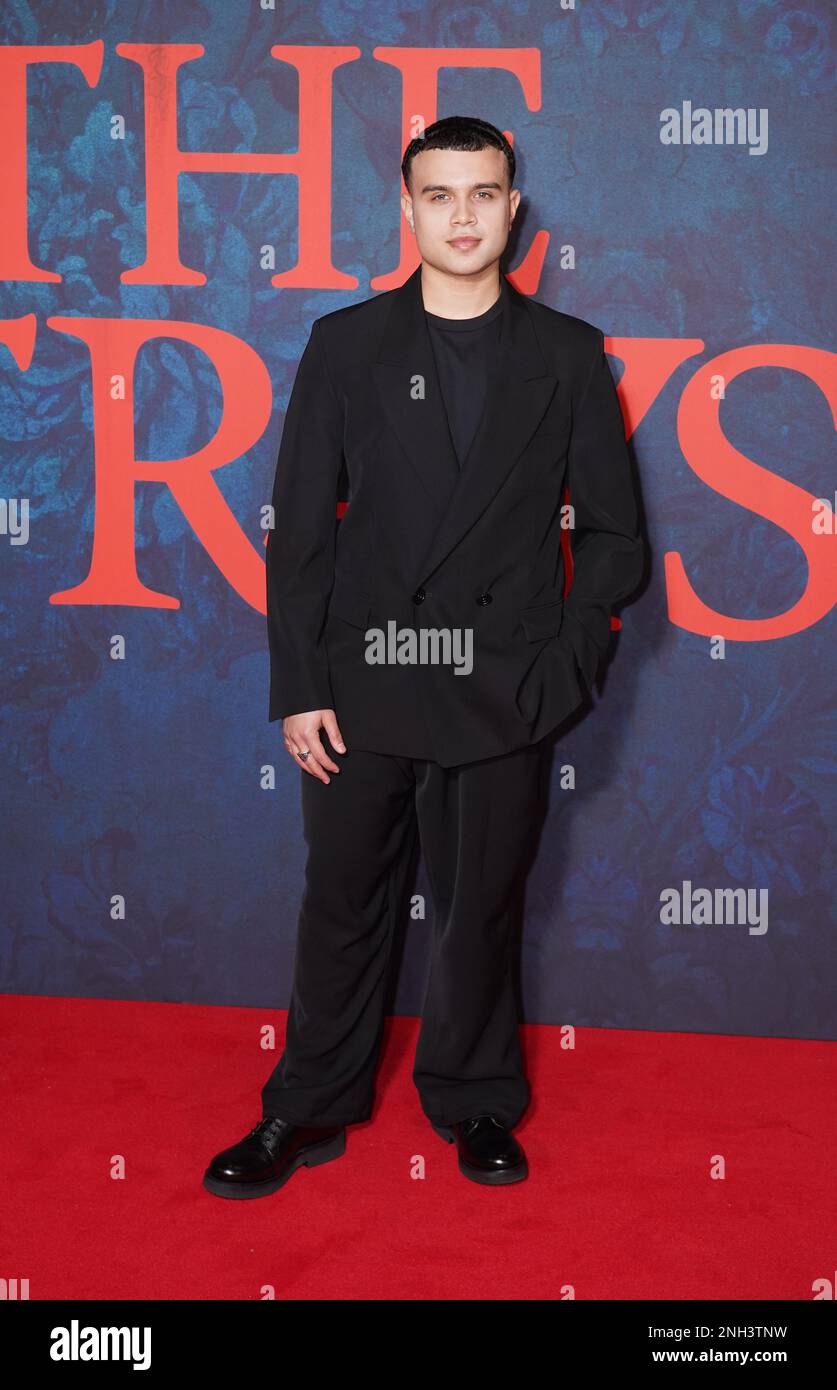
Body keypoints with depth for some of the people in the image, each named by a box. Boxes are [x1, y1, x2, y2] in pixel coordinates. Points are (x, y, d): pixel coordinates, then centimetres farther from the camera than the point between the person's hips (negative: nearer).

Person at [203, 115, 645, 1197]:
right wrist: (298, 688, -4)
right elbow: (299, 526, 2)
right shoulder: (347, 344, 4)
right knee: (342, 906, 9)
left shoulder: (568, 355, 4)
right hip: (362, 689, 0)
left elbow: (611, 532, 6)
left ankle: (472, 1103, 30)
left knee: (481, 909, 11)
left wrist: (564, 668, -6)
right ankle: (309, 1110, 25)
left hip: (501, 699, 0)